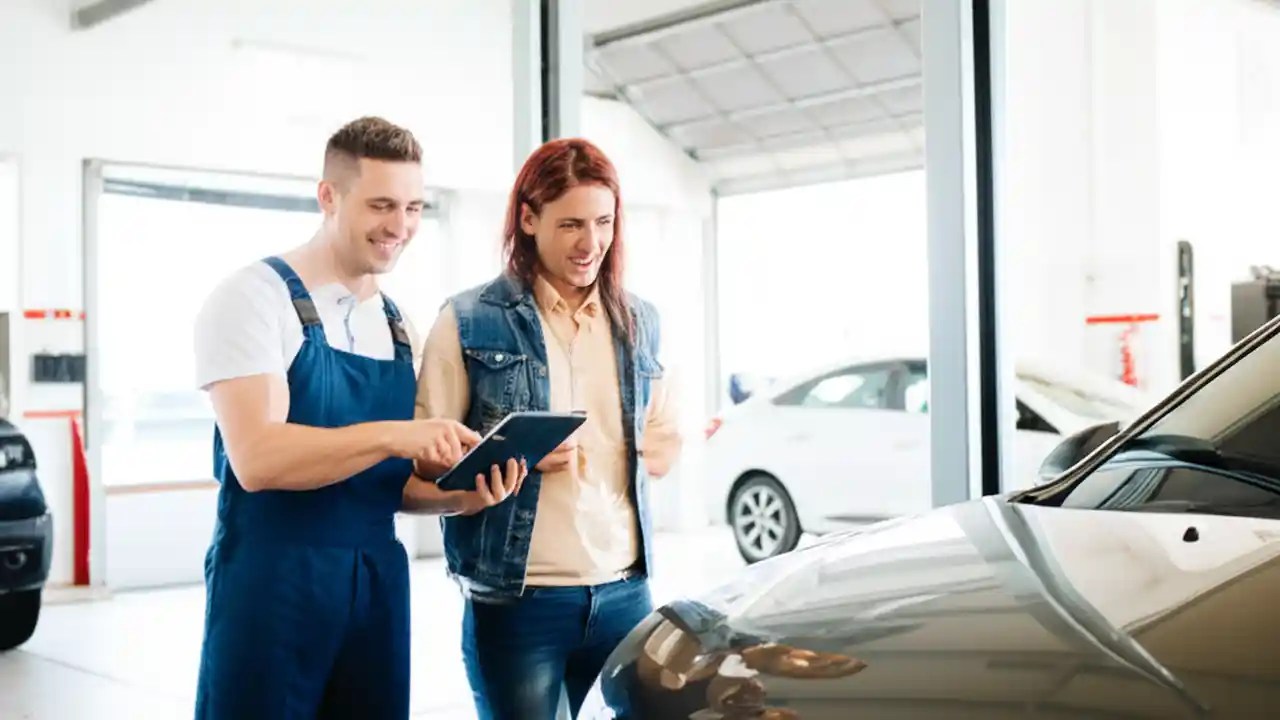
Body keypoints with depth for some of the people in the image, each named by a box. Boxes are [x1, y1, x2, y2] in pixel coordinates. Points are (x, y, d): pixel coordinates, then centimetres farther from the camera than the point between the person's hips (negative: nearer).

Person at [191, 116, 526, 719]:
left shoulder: (396, 323, 12)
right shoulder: (253, 297, -9)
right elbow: (257, 458, -21)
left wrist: (463, 495, -5)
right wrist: (391, 435, -31)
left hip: (378, 583, 6)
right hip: (272, 583, -6)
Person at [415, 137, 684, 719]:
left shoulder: (638, 321, 10)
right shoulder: (470, 320, -4)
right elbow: (427, 456, -3)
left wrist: (658, 448, -4)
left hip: (624, 592, 4)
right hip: (515, 599, -4)